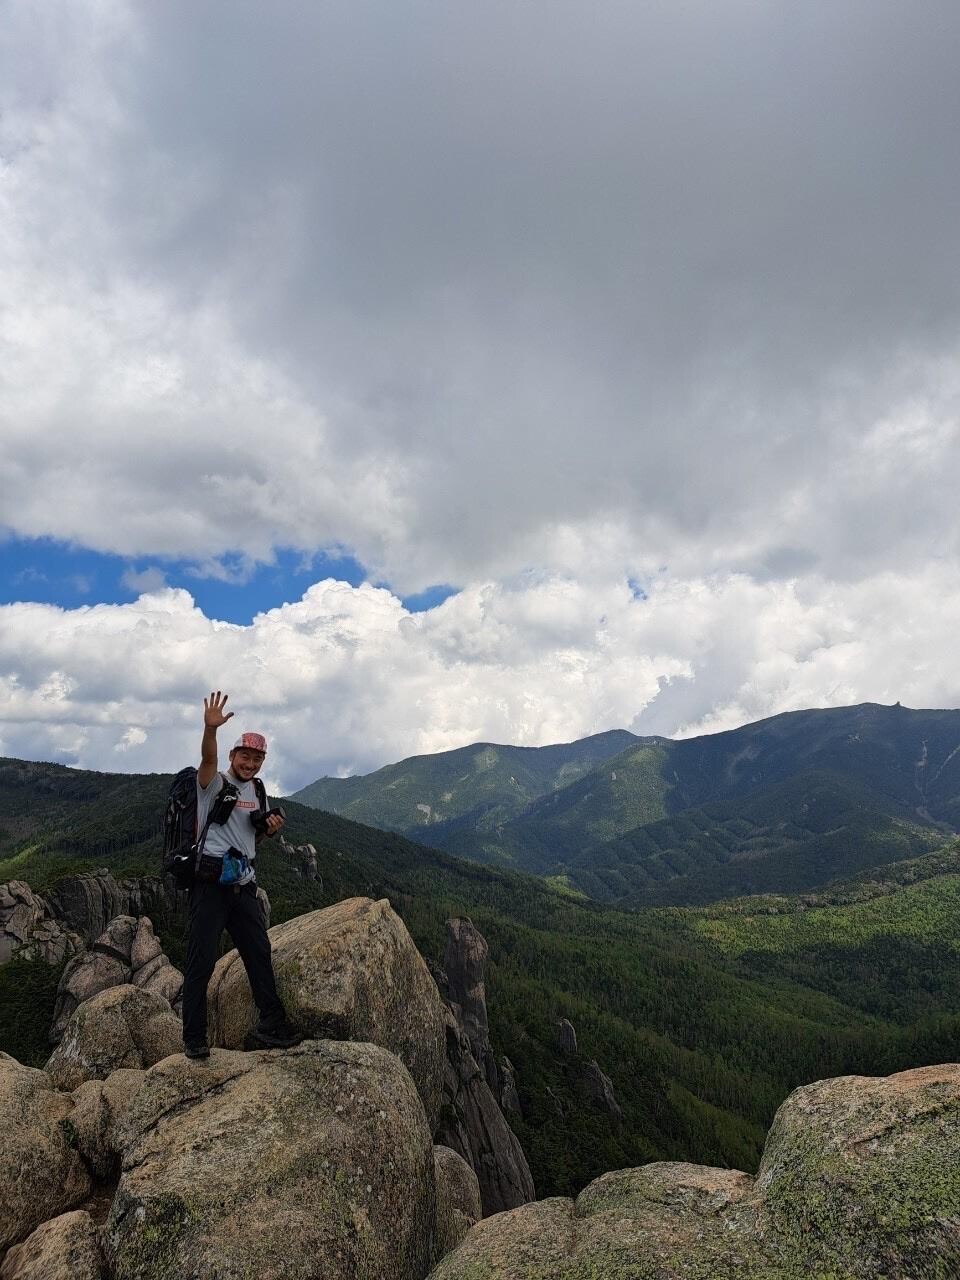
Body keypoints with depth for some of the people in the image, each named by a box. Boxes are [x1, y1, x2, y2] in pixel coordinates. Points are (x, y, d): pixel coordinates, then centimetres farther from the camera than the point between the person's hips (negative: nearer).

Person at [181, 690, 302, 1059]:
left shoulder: (256, 791, 15)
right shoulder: (214, 783, -5)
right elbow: (208, 758, -29)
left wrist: (269, 830, 3)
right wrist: (210, 728, -49)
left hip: (244, 884, 7)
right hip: (211, 880, -7)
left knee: (260, 955, 10)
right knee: (201, 961, -1)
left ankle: (272, 1027, 19)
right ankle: (194, 1039, 12)